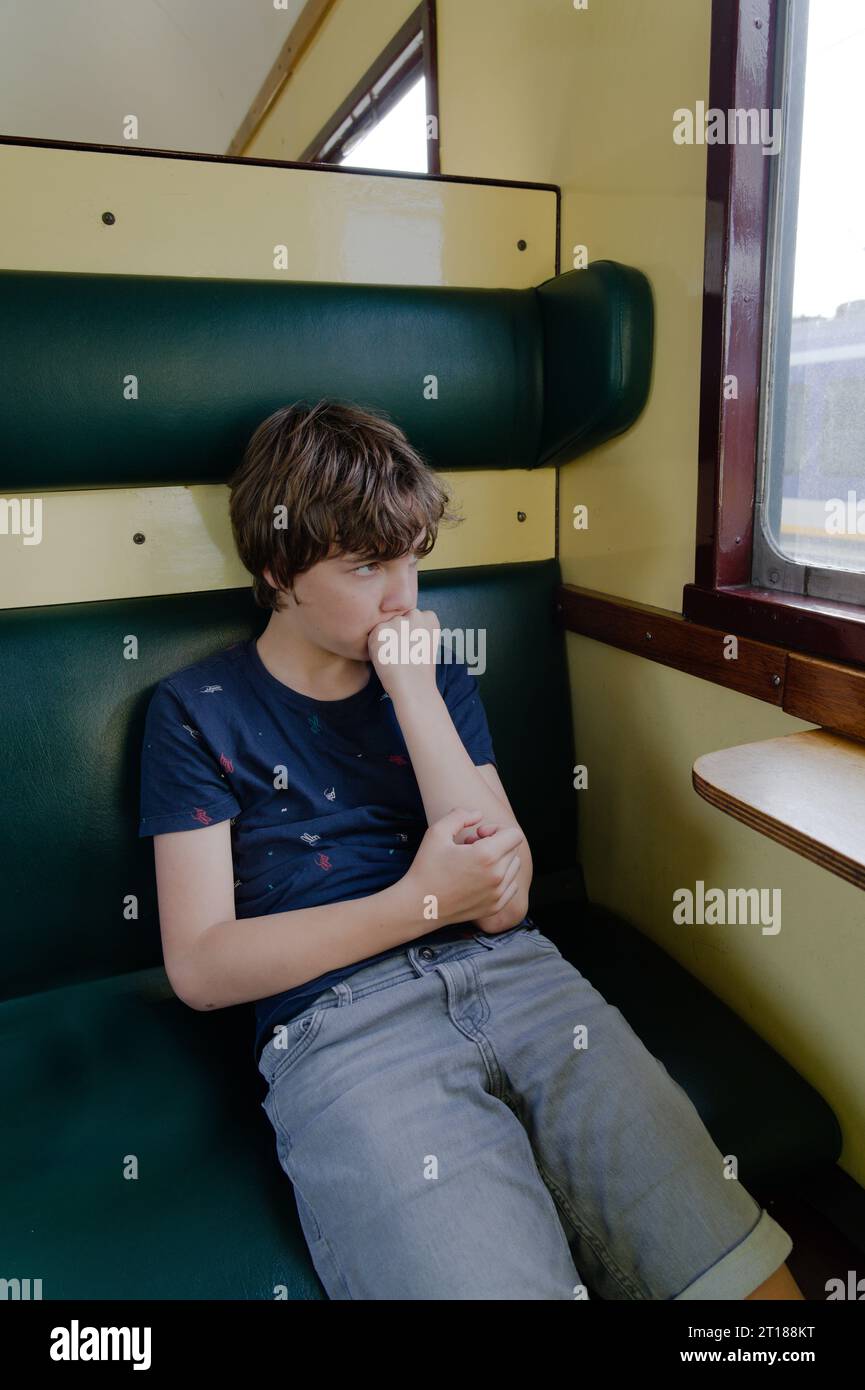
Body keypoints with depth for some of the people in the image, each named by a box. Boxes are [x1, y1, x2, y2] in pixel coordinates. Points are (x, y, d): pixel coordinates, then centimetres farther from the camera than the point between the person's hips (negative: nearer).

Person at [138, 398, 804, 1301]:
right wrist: (419, 902, -9)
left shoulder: (434, 672, 14)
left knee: (746, 1274, -13)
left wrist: (416, 694, -4)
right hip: (337, 1022, -2)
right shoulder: (198, 711, 6)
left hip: (511, 976, 3)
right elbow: (199, 968, -1)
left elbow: (504, 900, 2)